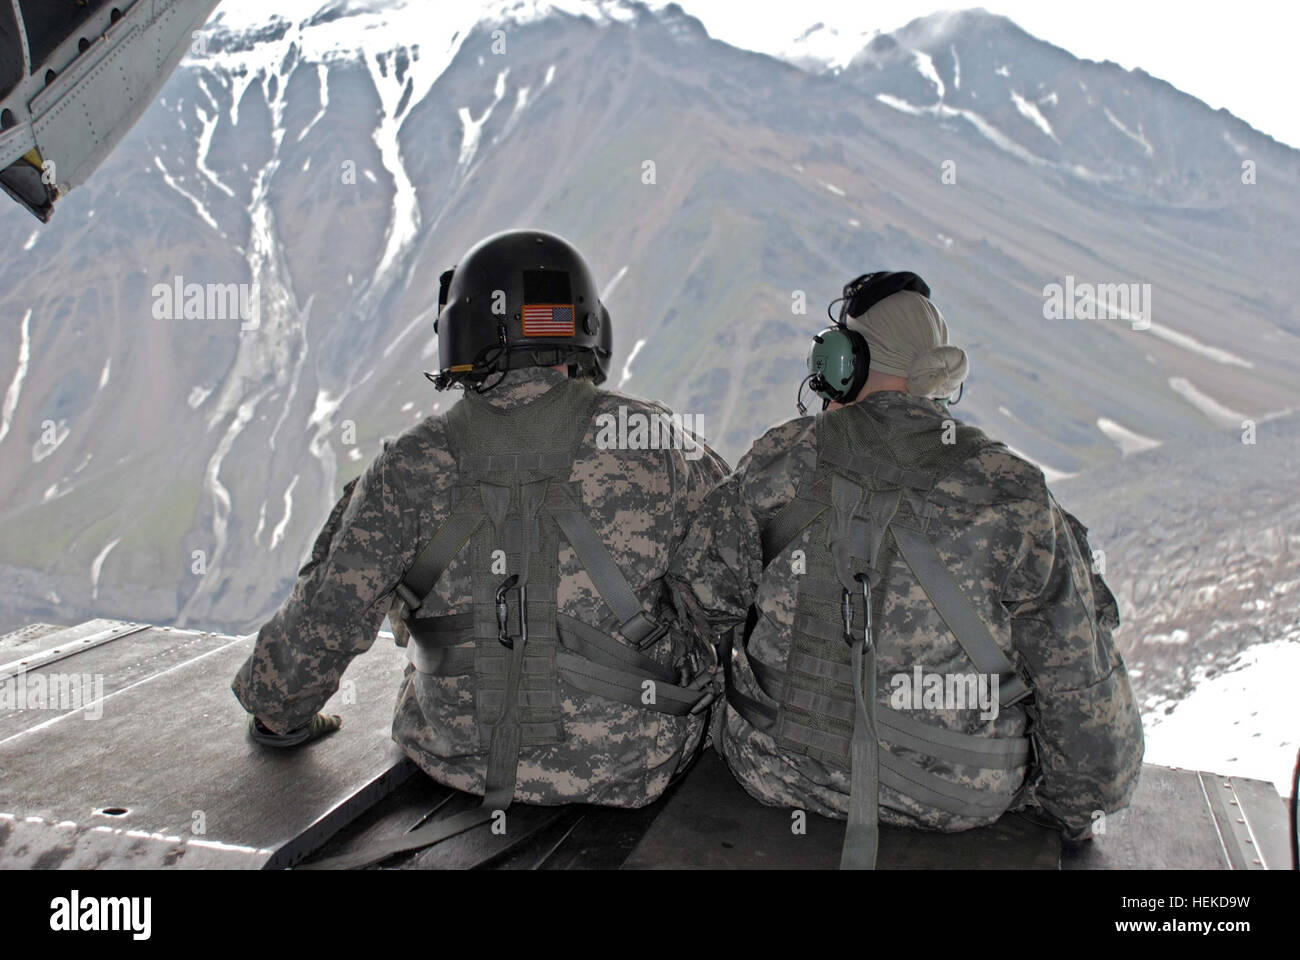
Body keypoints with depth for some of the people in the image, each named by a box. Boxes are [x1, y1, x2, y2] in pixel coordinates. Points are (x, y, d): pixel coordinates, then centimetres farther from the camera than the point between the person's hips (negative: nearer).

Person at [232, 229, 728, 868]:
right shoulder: (657, 440, -10)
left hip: (462, 759, 1)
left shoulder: (413, 467, -10)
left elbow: (326, 620, -6)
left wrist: (279, 714, 16)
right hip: (633, 761, 0)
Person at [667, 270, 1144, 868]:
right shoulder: (1014, 497, -11)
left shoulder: (779, 463, -11)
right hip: (960, 797, 0)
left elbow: (701, 592, -4)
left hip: (780, 772, 1)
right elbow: (1083, 685, -7)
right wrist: (1078, 812, 10)